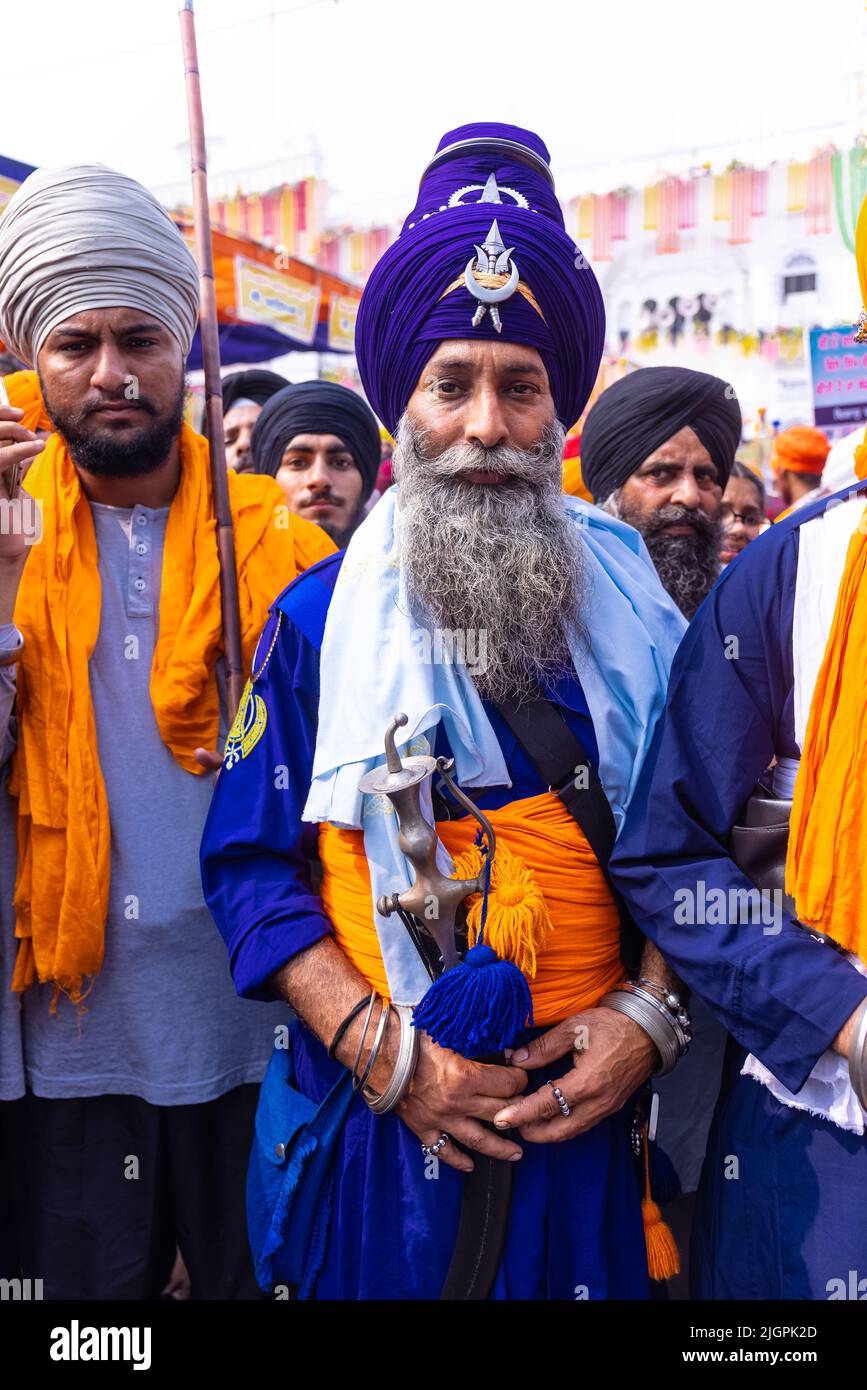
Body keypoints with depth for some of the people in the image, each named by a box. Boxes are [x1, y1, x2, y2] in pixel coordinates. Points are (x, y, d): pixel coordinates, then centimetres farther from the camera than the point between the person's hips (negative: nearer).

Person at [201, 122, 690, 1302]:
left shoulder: (631, 608, 2)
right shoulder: (319, 618, -3)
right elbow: (251, 864, -5)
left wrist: (647, 1015, -10)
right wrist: (383, 1048, -14)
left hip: (592, 1111, 2)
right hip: (382, 1120, -1)